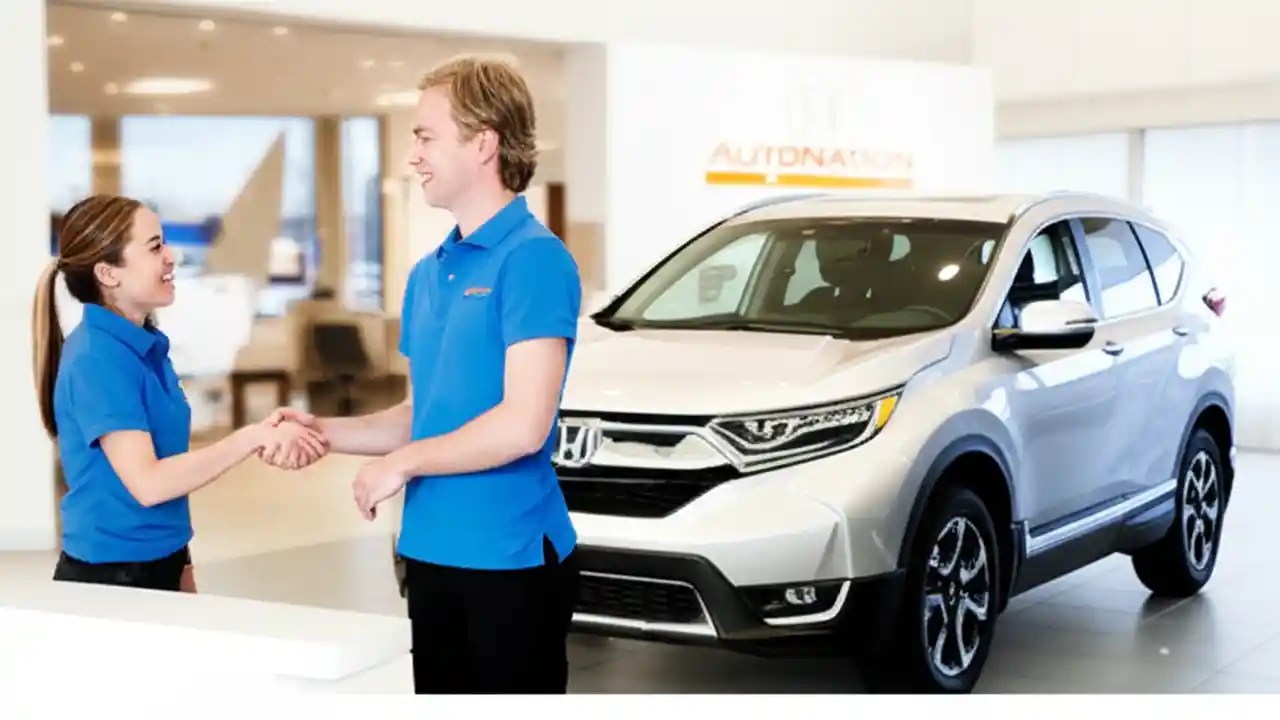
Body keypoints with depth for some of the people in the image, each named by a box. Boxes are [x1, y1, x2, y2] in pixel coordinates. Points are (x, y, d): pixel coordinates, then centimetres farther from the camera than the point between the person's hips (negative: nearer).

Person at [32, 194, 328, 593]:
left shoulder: (145, 346, 6)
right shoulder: (98, 359, -18)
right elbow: (147, 483, -24)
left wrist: (180, 566, 10)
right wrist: (252, 437, -24)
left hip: (158, 566, 8)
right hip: (108, 578, -8)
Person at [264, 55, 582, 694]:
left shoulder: (533, 258, -14)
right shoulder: (427, 273, 12)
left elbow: (523, 425, -21)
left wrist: (404, 463, -12)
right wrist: (327, 432, 6)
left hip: (511, 556, -8)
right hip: (432, 551, 8)